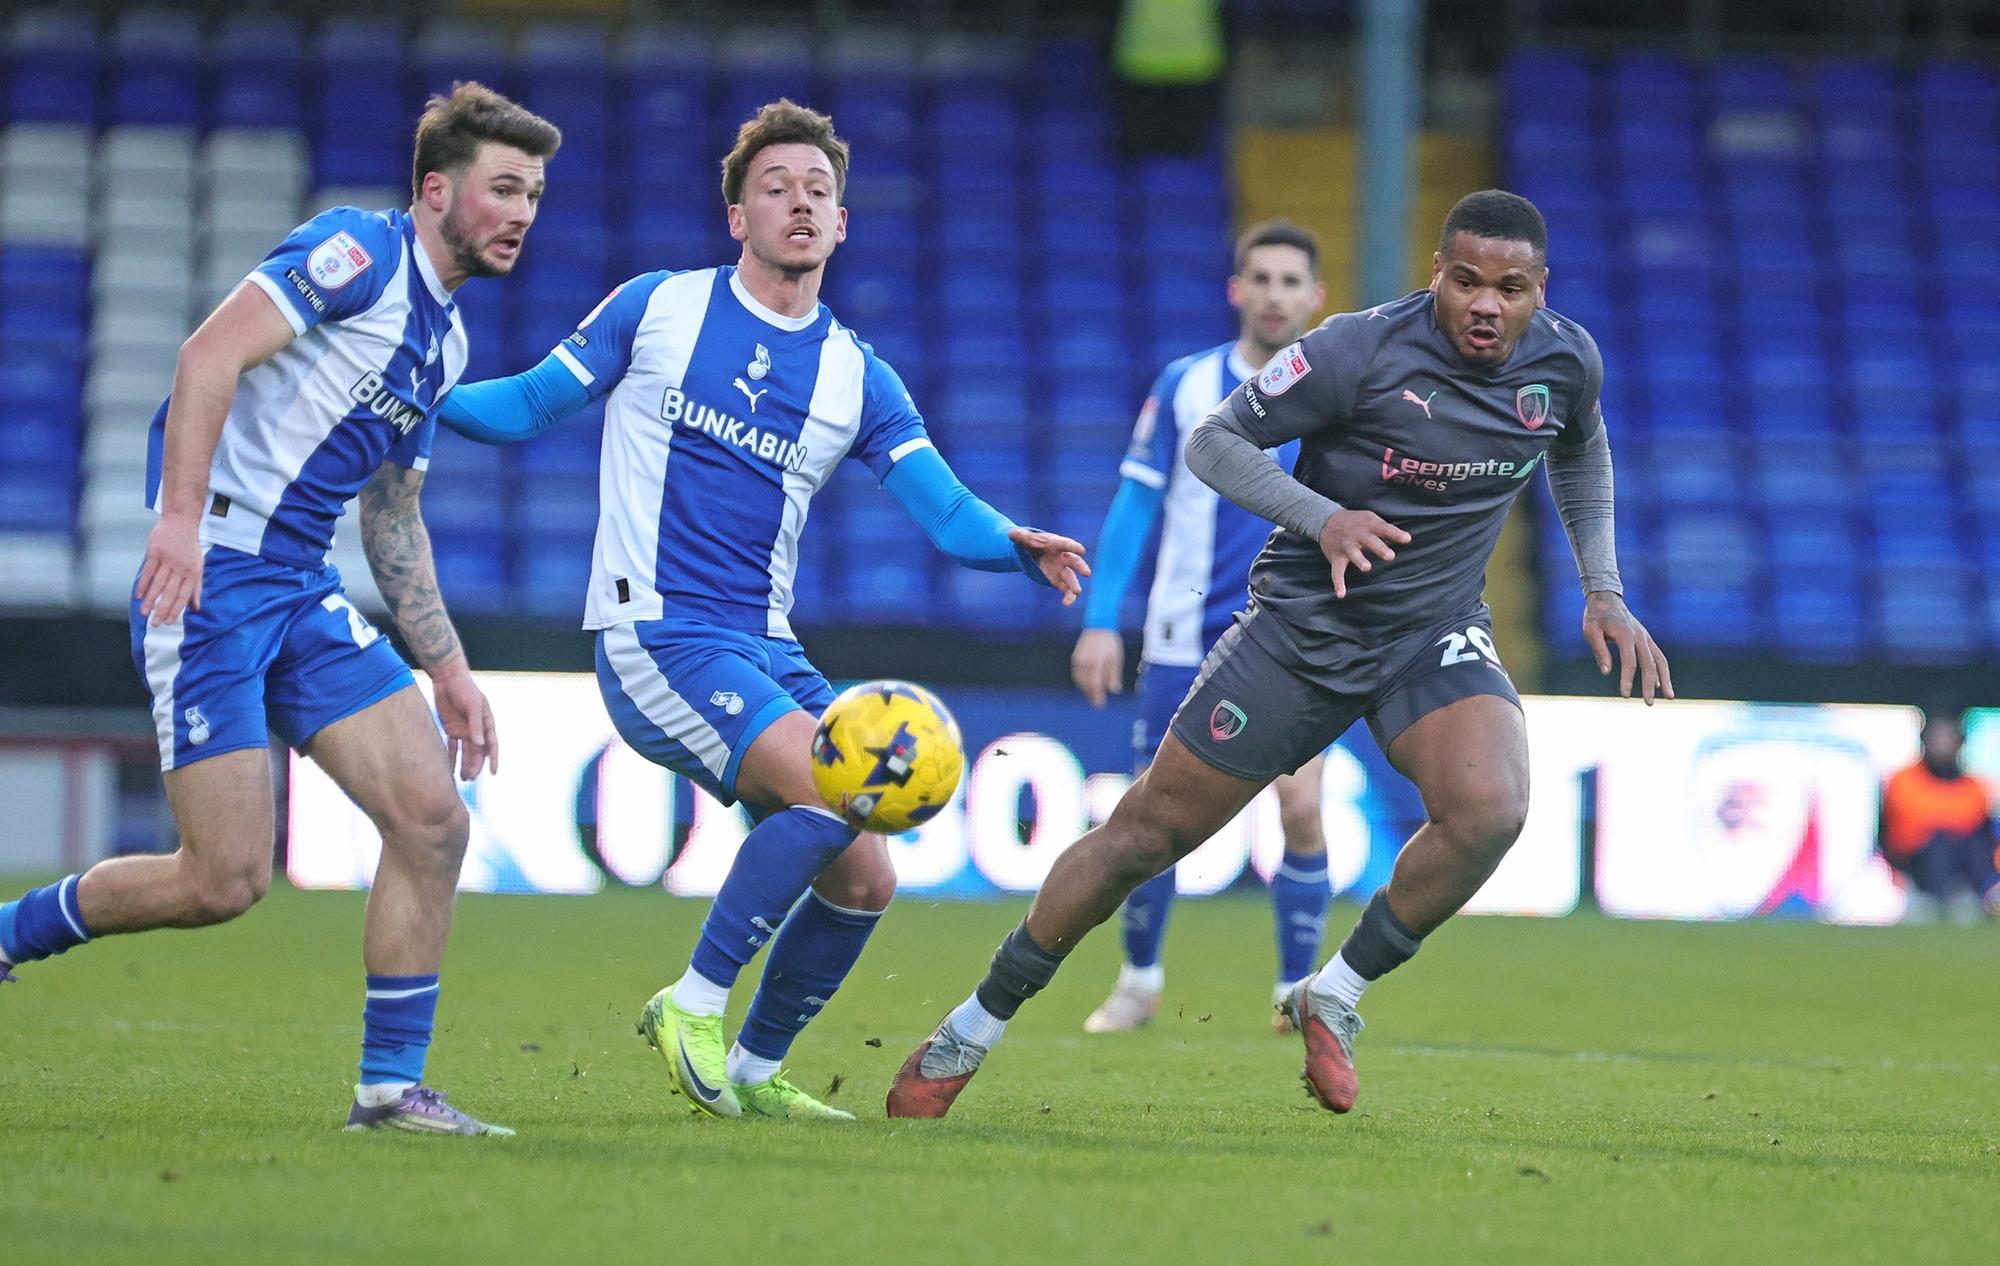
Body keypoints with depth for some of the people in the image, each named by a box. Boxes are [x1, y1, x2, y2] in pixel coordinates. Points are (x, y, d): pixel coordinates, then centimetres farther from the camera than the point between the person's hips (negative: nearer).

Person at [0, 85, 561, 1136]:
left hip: (304, 594, 9)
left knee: (433, 816, -5)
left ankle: (390, 1086, 3)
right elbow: (210, 353, -20)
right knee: (227, 879, -11)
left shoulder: (443, 339, 20)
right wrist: (181, 515, -29)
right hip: (209, 576, -9)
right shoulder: (357, 252, -8)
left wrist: (447, 667, 22)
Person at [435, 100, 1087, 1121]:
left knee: (862, 879, 0)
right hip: (653, 635, -6)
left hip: (764, 652, 6)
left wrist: (1018, 547, -21)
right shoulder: (656, 309, 2)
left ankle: (753, 1072, 21)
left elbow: (948, 513, 1)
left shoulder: (857, 377, 9)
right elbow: (527, 408, 8)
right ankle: (694, 1005, -11)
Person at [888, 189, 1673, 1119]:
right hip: (1304, 622, -3)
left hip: (1437, 632, 3)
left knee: (1489, 810, -28)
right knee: (1146, 833, 1)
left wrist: (1602, 591, 11)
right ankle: (976, 1026, 19)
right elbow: (1213, 442, -12)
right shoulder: (1361, 351, -20)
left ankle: (1335, 996, -6)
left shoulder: (1566, 362, -5)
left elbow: (1580, 451, 19)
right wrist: (1323, 518, -27)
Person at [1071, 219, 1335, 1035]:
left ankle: (1298, 989, 4)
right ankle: (1139, 981, 21)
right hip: (1186, 643, 0)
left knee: (1300, 809, -12)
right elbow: (1136, 504, 2)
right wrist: (1101, 621, -4)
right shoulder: (1184, 386, 0)